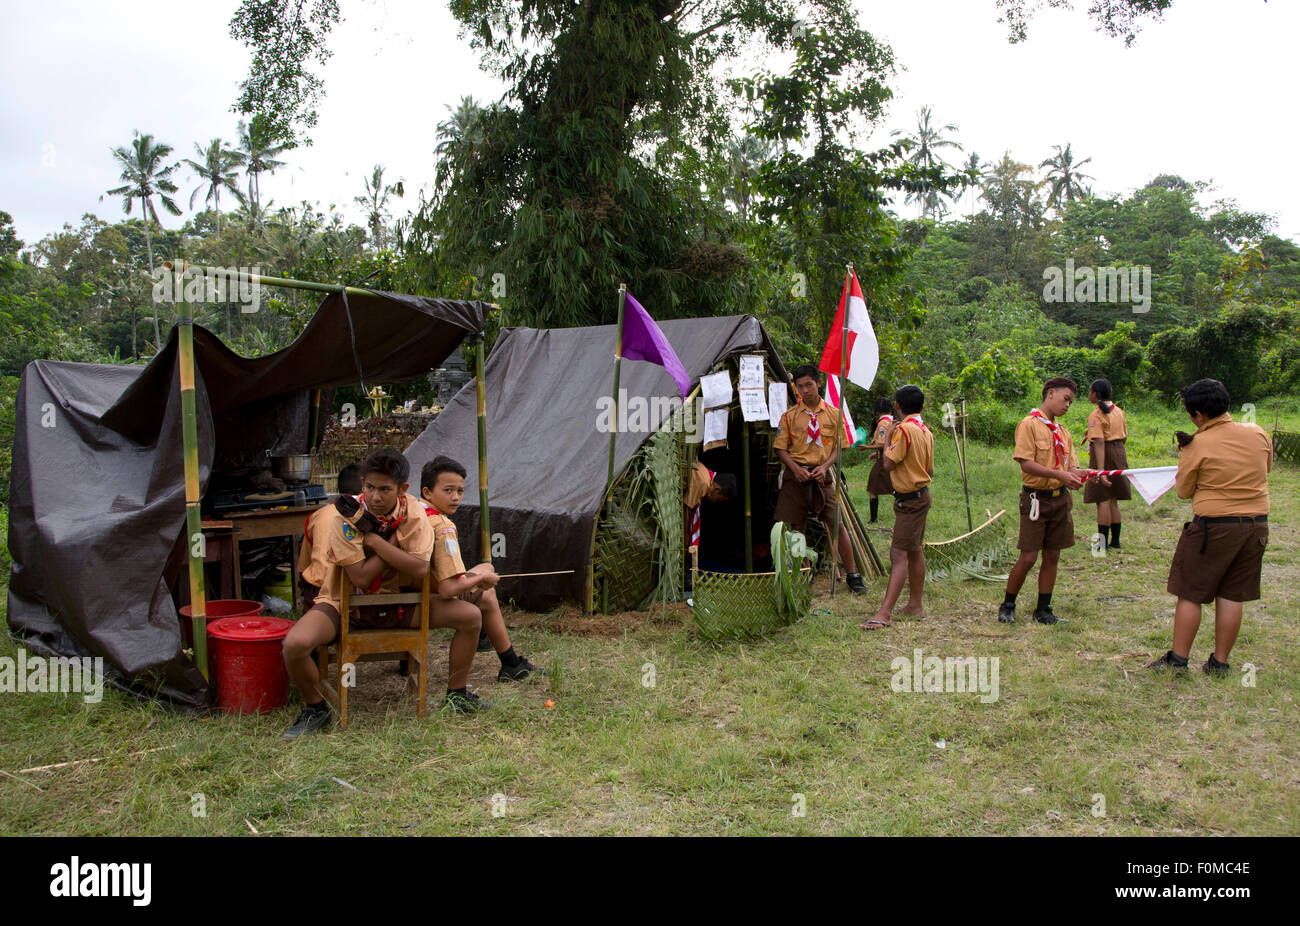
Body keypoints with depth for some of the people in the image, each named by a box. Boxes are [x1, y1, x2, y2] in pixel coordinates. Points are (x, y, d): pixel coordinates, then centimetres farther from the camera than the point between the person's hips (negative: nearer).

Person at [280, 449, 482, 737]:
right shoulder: (345, 517, -20)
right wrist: (393, 539, -22)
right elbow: (360, 578, -24)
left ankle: (456, 695, 12)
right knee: (296, 644, -31)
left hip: (394, 603, 3)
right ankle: (315, 709, 1)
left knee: (469, 616, -9)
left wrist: (373, 537, -26)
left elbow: (420, 569, -24)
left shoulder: (412, 512, -11)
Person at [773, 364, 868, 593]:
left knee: (836, 523, -4)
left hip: (822, 475, 0)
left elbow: (838, 448, 7)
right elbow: (781, 449, 3)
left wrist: (824, 467, -10)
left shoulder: (833, 414, 5)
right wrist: (796, 469, -12)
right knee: (795, 526, 3)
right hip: (796, 475, 0)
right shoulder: (789, 416, 3)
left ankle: (852, 575, 5)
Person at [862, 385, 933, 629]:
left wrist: (887, 437, -5)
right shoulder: (926, 431, 10)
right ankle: (915, 604, 24)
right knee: (915, 551, 16)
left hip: (909, 499, -10)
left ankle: (884, 613, -18)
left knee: (899, 554, -14)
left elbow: (889, 463, -17)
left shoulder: (904, 429, -18)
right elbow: (930, 470, 15)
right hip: (921, 495, 10)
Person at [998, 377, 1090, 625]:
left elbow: (1071, 465, 13)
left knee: (1052, 556, 9)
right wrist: (1060, 475, -23)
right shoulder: (1029, 424, -7)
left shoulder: (1062, 431, 14)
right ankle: (1008, 605, 13)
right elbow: (1026, 463, -16)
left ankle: (1043, 608, 19)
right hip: (1036, 498, -6)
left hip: (1060, 498, 7)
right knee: (1028, 558, -5)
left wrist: (1076, 475, -11)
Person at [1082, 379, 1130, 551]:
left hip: (1104, 454, -8)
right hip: (1119, 453, 8)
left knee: (1103, 500, -4)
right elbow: (1125, 436, 14)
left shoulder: (1096, 415, -14)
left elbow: (1099, 442, -23)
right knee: (1113, 500, 14)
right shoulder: (1119, 411, 10)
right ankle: (1115, 541, 18)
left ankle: (1103, 543, -3)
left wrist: (1101, 469, -28)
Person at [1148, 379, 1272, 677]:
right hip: (1256, 524, 5)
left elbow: (1184, 491, -3)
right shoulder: (1258, 433, 0)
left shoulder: (1198, 445, -14)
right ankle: (1220, 662, 17)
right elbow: (1266, 467, 20)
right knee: (1231, 596, 11)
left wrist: (1185, 458, 10)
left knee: (1190, 593, 6)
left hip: (1213, 526, -5)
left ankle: (1178, 658, 11)